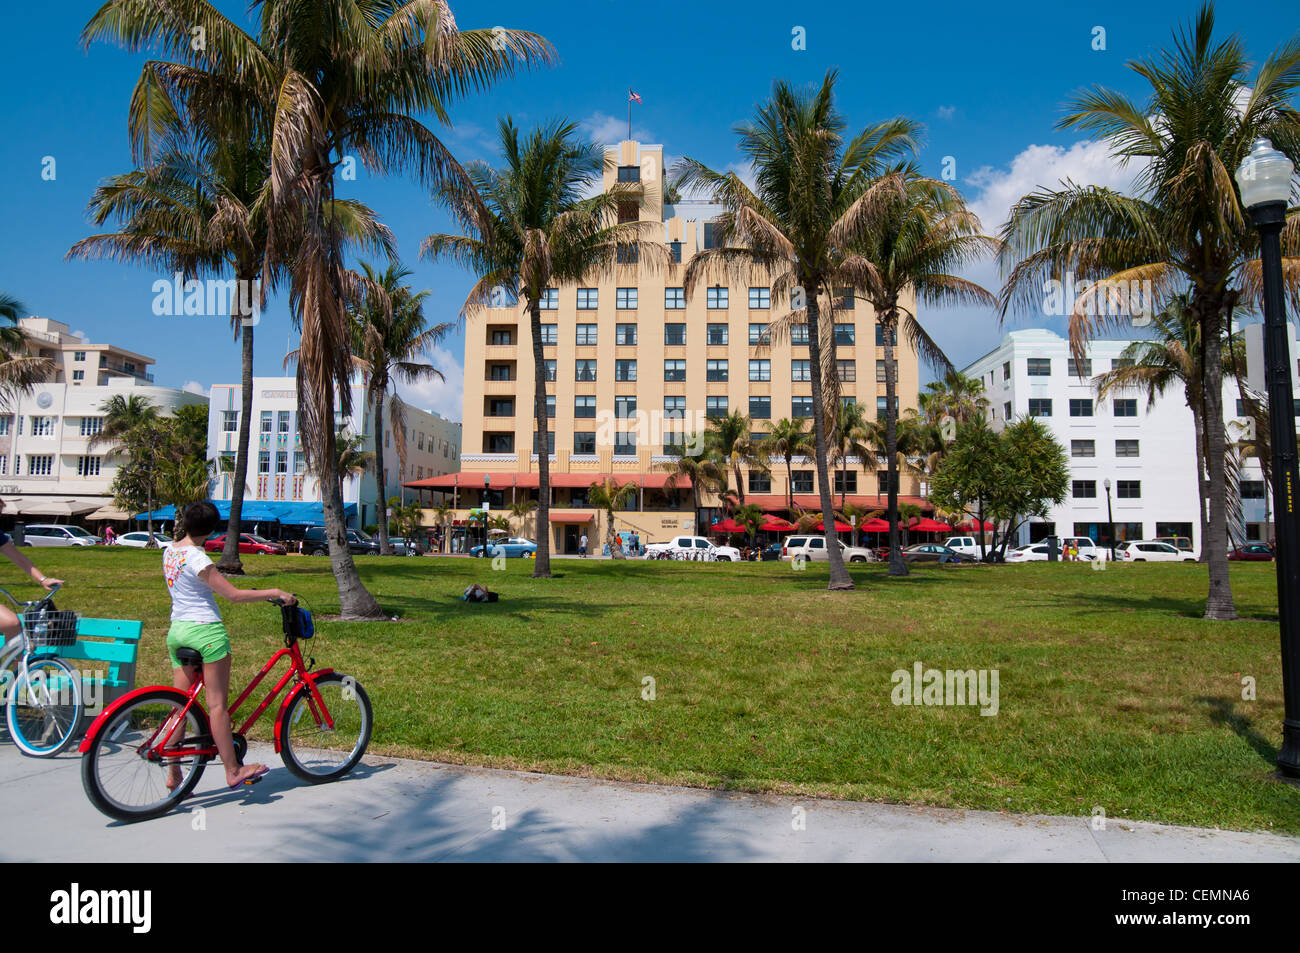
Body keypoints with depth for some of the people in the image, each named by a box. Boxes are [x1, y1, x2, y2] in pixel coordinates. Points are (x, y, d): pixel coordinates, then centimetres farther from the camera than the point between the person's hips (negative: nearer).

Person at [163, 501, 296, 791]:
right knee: (217, 704, -2)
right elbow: (234, 595, -19)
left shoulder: (170, 551, 9)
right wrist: (275, 592, -12)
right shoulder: (197, 558, -17)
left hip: (177, 630, 8)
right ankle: (233, 770, 5)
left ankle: (173, 774, 17)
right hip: (205, 630, -8)